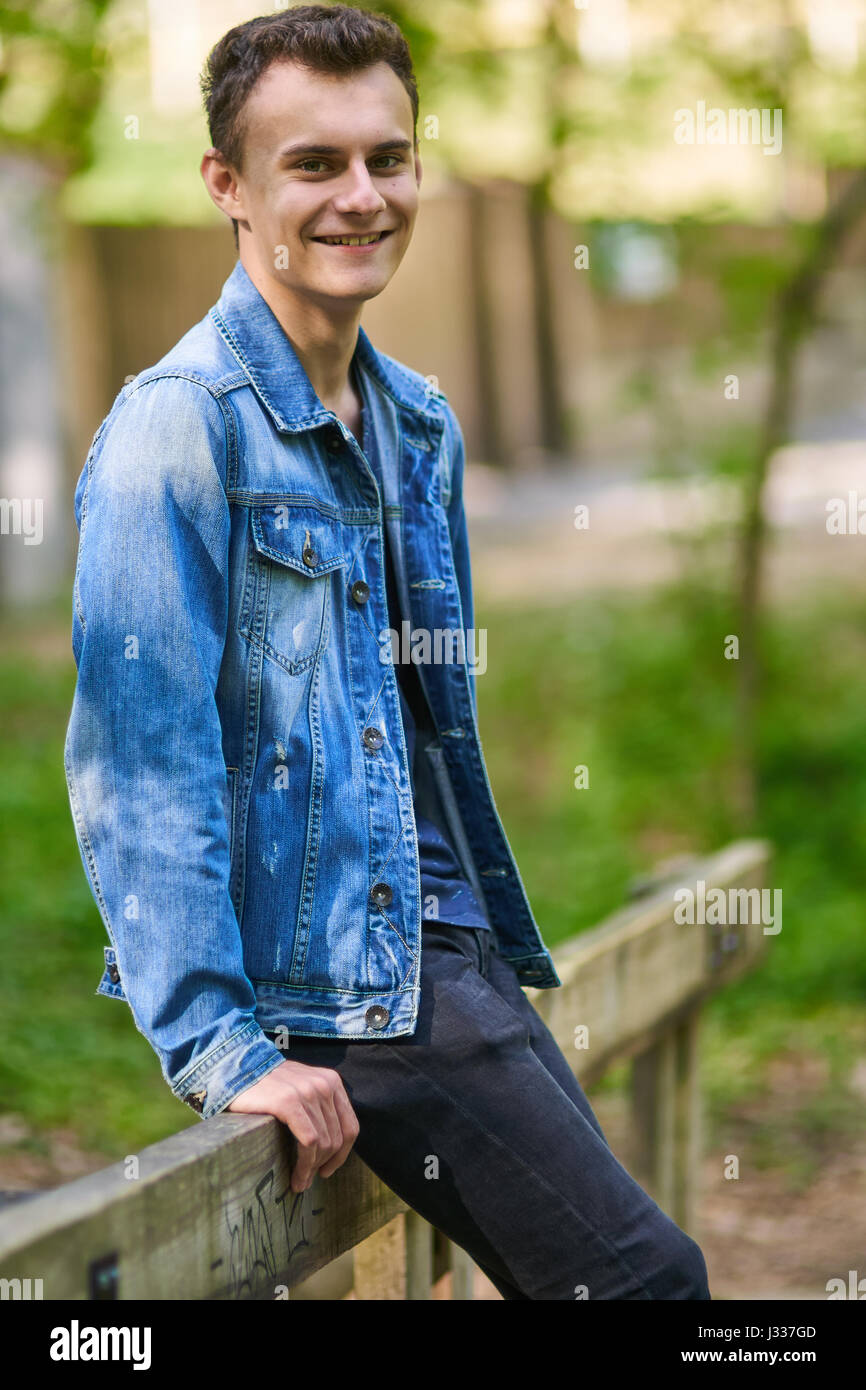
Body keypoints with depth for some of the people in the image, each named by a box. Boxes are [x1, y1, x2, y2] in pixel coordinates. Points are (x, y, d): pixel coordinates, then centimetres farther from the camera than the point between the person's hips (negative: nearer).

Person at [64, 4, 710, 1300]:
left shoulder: (423, 425, 12)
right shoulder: (182, 425, -14)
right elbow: (138, 759, -19)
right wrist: (222, 1048, -22)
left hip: (442, 950, 9)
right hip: (324, 983, -8)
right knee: (644, 1273, -12)